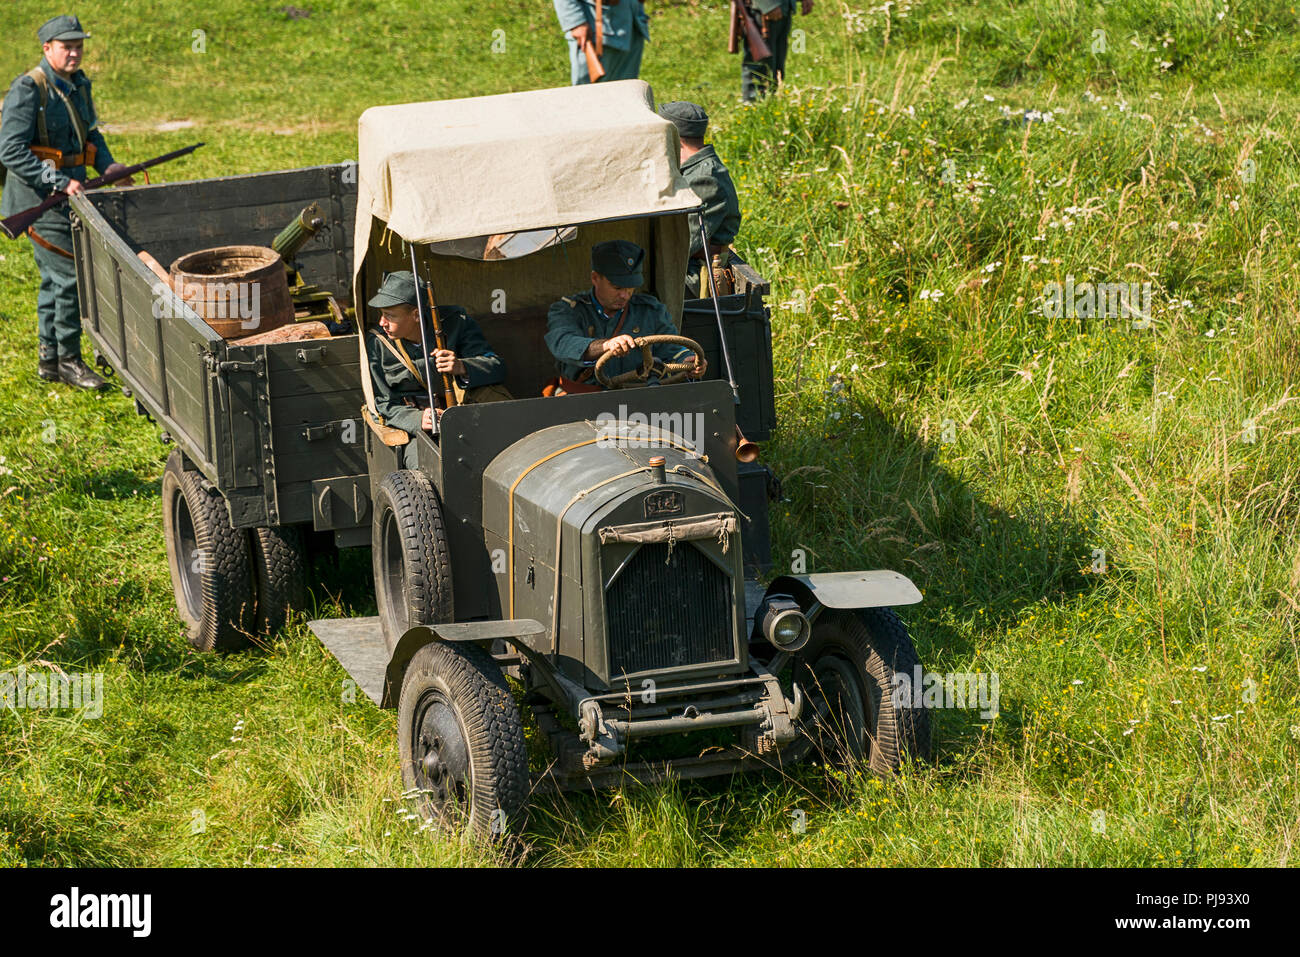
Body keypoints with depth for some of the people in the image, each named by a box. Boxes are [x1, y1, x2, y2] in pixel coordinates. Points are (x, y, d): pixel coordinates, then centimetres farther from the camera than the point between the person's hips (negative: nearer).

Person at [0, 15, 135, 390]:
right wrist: (60, 182, -26)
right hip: (39, 198, -8)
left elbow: (90, 133, 23)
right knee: (70, 274, -10)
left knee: (55, 279, 14)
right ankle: (68, 360, 0)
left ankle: (49, 359, 23)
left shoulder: (78, 85, 9)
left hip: (68, 194, 8)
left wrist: (107, 164, 4)